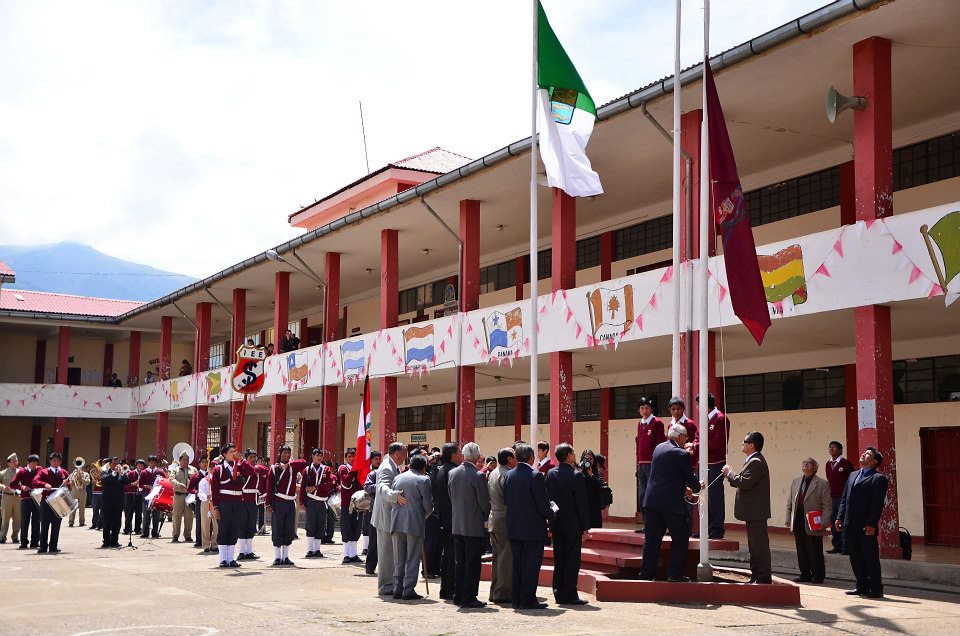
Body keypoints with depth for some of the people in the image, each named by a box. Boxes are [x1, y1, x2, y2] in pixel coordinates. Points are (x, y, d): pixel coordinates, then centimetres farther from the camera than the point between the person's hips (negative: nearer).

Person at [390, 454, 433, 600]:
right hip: (415, 523, -5)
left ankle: (397, 589, 13)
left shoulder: (398, 478, 11)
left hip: (397, 522, 5)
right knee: (412, 559, 1)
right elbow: (428, 505, -8)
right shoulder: (423, 480, -5)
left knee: (398, 559, 11)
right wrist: (424, 515, 11)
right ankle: (408, 591, -1)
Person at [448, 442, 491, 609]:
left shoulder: (452, 473, 3)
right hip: (474, 526, -6)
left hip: (457, 525, 6)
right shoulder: (478, 476, -16)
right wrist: (486, 516, 8)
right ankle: (469, 598, 2)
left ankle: (458, 596, 18)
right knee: (472, 563, 0)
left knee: (459, 562, 13)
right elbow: (484, 502, -11)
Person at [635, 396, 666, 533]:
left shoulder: (657, 423, -5)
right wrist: (638, 462, 15)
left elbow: (661, 444, -8)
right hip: (641, 464, 7)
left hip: (653, 464, -7)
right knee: (642, 495, 8)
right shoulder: (640, 424, 16)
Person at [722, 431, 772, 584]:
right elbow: (744, 482, 19)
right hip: (753, 511, 11)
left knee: (759, 544, -6)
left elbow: (745, 483, -25)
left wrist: (730, 473, -12)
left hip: (755, 511, -11)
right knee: (755, 544, 15)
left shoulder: (756, 462, -18)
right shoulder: (754, 460, 17)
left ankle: (764, 576, -2)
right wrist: (730, 476, 7)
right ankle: (756, 575, 22)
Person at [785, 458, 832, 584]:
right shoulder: (796, 482, 13)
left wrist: (823, 523, -13)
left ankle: (818, 576, 10)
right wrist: (788, 519, 9)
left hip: (813, 524, -5)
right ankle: (805, 574, 18)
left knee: (815, 552, 0)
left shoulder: (822, 484, -4)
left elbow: (827, 506, -6)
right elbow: (790, 502, 16)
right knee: (801, 551, 9)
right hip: (798, 521, 5)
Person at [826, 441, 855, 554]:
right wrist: (828, 495, 15)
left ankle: (845, 547, -2)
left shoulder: (846, 463, -6)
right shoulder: (828, 464, 13)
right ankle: (837, 546, 14)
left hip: (843, 497, -6)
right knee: (834, 523, 7)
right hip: (832, 497, 6)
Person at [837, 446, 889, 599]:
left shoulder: (878, 478, -4)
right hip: (850, 525, 7)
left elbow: (878, 503, -12)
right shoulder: (852, 476, 19)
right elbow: (844, 498, 18)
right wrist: (840, 517, 8)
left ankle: (876, 589, 7)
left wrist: (872, 524, -19)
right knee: (855, 557, 11)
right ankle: (862, 586, 21)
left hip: (866, 527, -7)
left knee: (871, 558, -1)